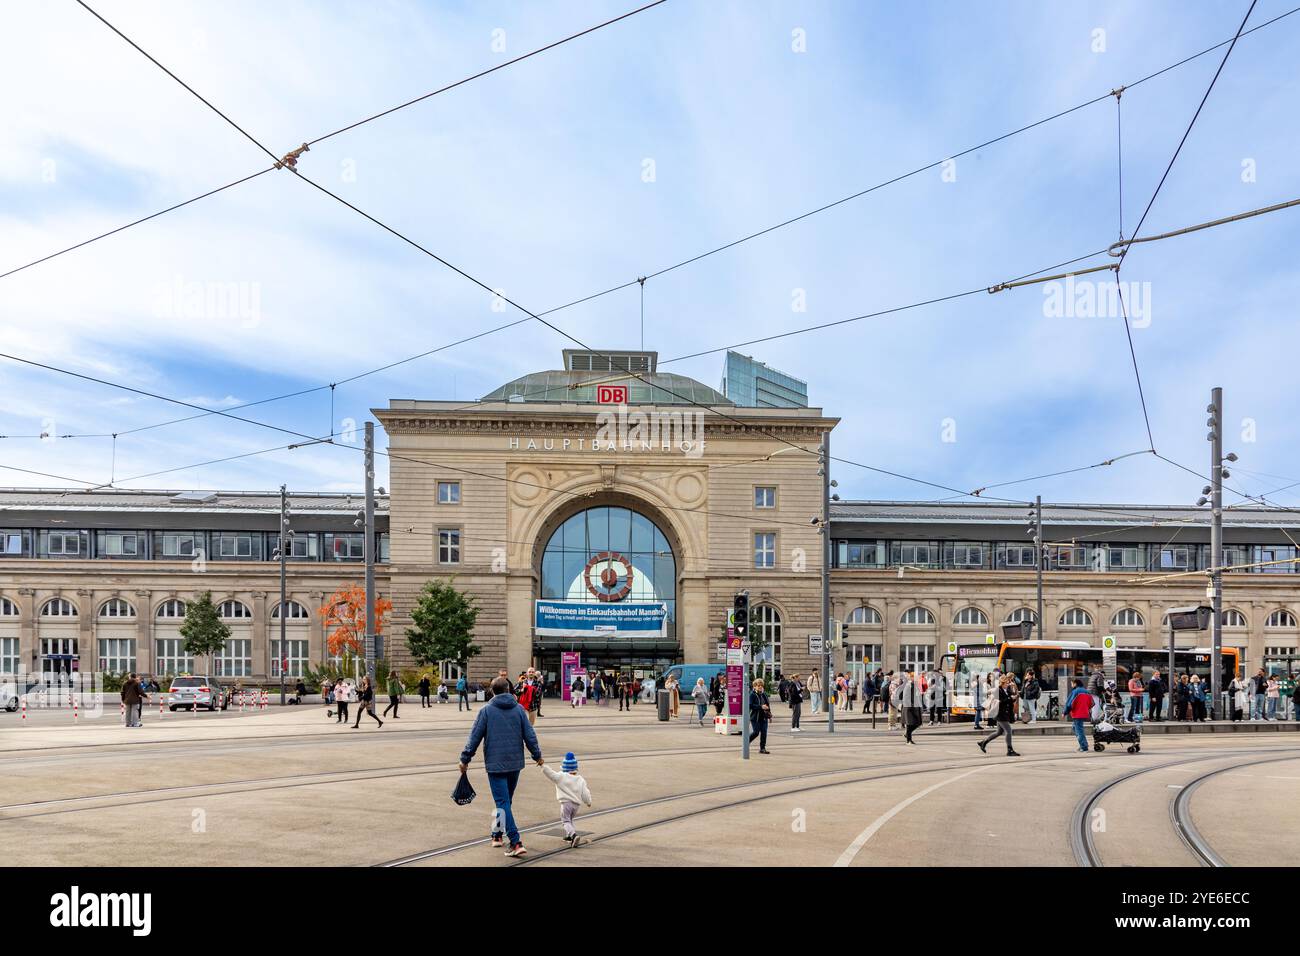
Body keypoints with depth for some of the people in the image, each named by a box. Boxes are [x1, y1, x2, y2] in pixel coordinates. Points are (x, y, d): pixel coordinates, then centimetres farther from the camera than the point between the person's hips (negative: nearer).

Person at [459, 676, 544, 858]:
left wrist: (465, 759, 5)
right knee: (506, 800, 19)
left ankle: (515, 842, -15)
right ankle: (497, 834, 32)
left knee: (502, 803, -5)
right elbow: (530, 735, 4)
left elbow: (475, 737, -5)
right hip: (515, 763, 4)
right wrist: (537, 756, 17)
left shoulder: (486, 711, -5)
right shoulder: (519, 709, 3)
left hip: (495, 764, -4)